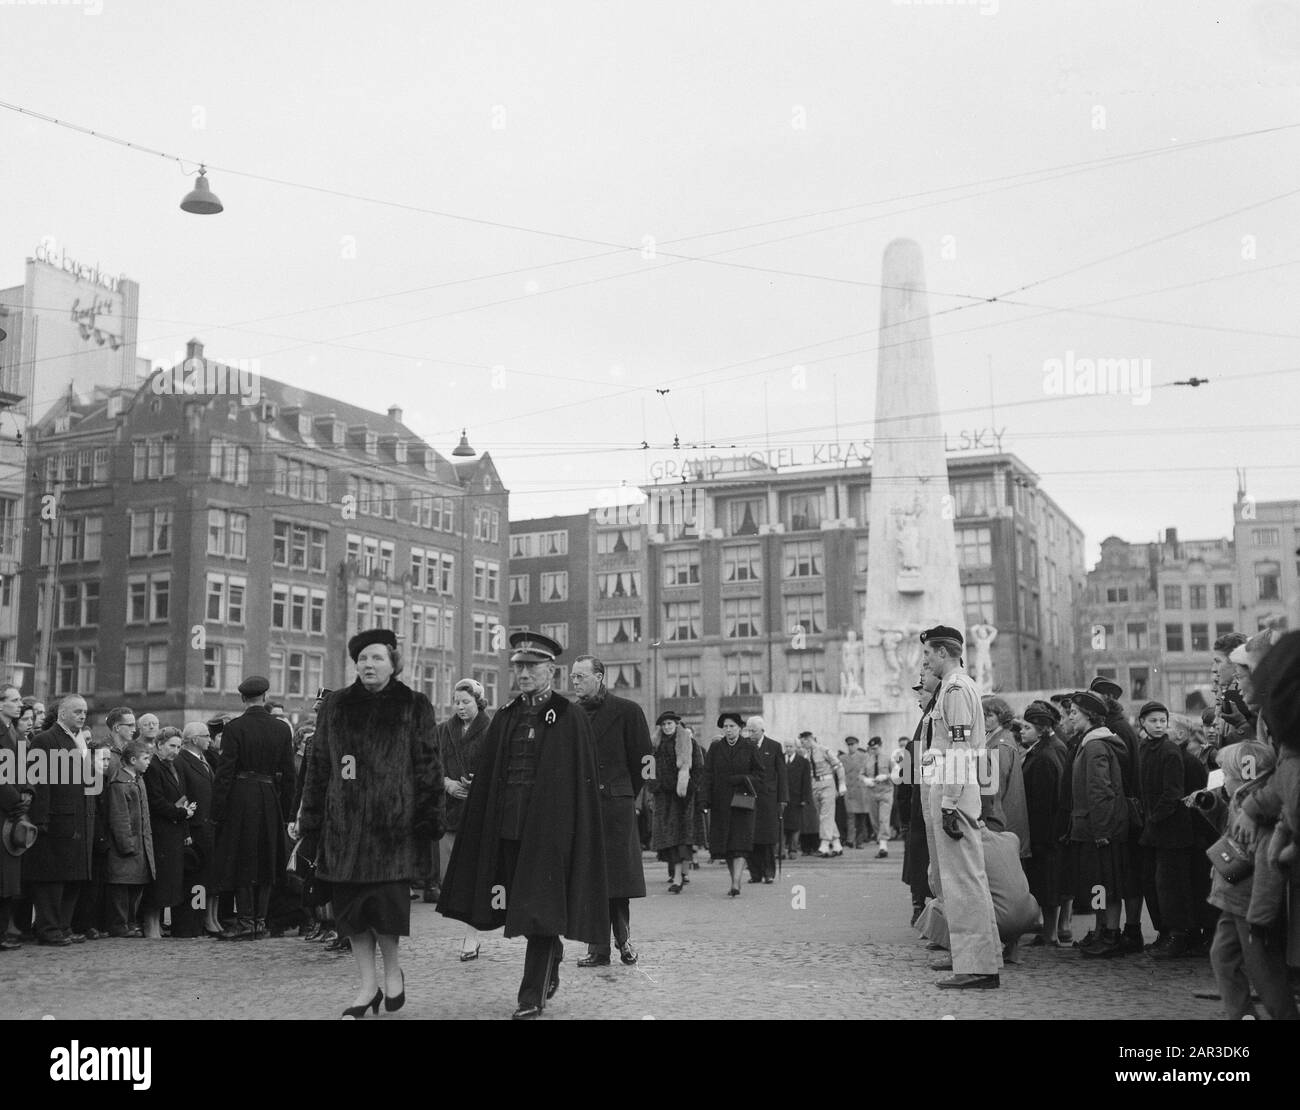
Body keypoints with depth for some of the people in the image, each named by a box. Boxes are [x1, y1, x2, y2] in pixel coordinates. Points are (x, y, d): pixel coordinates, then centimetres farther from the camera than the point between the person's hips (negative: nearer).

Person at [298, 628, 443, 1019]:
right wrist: (310, 822, 8)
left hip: (392, 822, -3)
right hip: (344, 822, 3)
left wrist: (428, 818, -6)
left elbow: (428, 766, 0)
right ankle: (368, 986, 18)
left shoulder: (414, 707, 3)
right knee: (350, 905, 5)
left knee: (384, 898, -8)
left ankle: (393, 969, 19)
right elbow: (318, 767, 11)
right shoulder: (335, 707, 10)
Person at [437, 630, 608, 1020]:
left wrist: (580, 834, -9)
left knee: (540, 908, -4)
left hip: (549, 827, -5)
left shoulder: (570, 717, -2)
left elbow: (584, 780, -4)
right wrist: (487, 825, 5)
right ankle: (553, 957, 36)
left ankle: (533, 997, 3)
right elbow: (486, 781, 11)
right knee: (521, 907, 10)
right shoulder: (504, 719, 11)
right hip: (507, 827, 5)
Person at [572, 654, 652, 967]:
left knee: (618, 874, -1)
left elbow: (643, 757, 2)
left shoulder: (626, 711, 0)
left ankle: (623, 937, 16)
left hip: (616, 804, -3)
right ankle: (598, 950, 7)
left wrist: (624, 796, 5)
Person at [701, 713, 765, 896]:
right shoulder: (715, 748, 7)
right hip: (720, 803, 2)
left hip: (742, 801, -2)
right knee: (724, 844, 5)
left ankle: (736, 883, -18)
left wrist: (745, 779, -13)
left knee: (739, 842, -12)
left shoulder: (749, 749, 3)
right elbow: (707, 776, 4)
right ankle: (735, 880, 17)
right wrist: (706, 801, -5)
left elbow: (759, 774, 6)